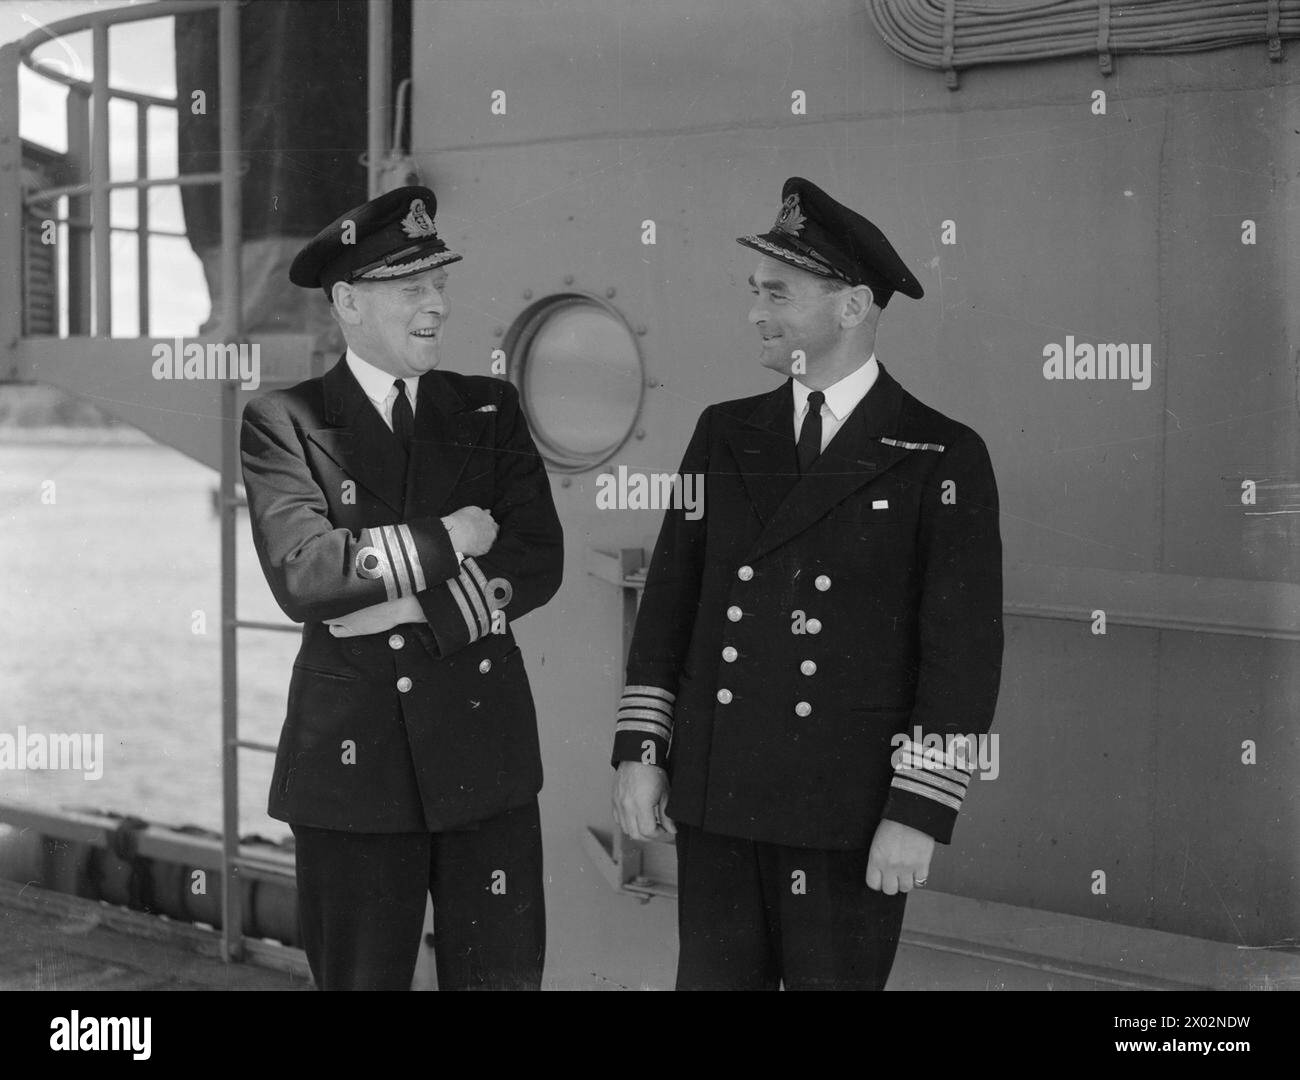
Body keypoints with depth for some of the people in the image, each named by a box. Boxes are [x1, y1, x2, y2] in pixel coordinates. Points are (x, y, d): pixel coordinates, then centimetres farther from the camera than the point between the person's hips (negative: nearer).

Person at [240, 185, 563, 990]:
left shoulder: (490, 410, 9)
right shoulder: (284, 422, 0)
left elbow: (538, 562, -2)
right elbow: (301, 575, -14)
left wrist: (416, 604, -12)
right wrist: (442, 542, -12)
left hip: (486, 747, 2)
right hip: (352, 747, -2)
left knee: (503, 973, 4)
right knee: (359, 977, 10)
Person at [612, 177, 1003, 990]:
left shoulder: (943, 459, -5)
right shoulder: (725, 434, 9)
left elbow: (964, 649, -8)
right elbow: (670, 596, 10)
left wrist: (920, 812, -12)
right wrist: (640, 749, 5)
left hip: (851, 818, -4)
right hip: (715, 800, 4)